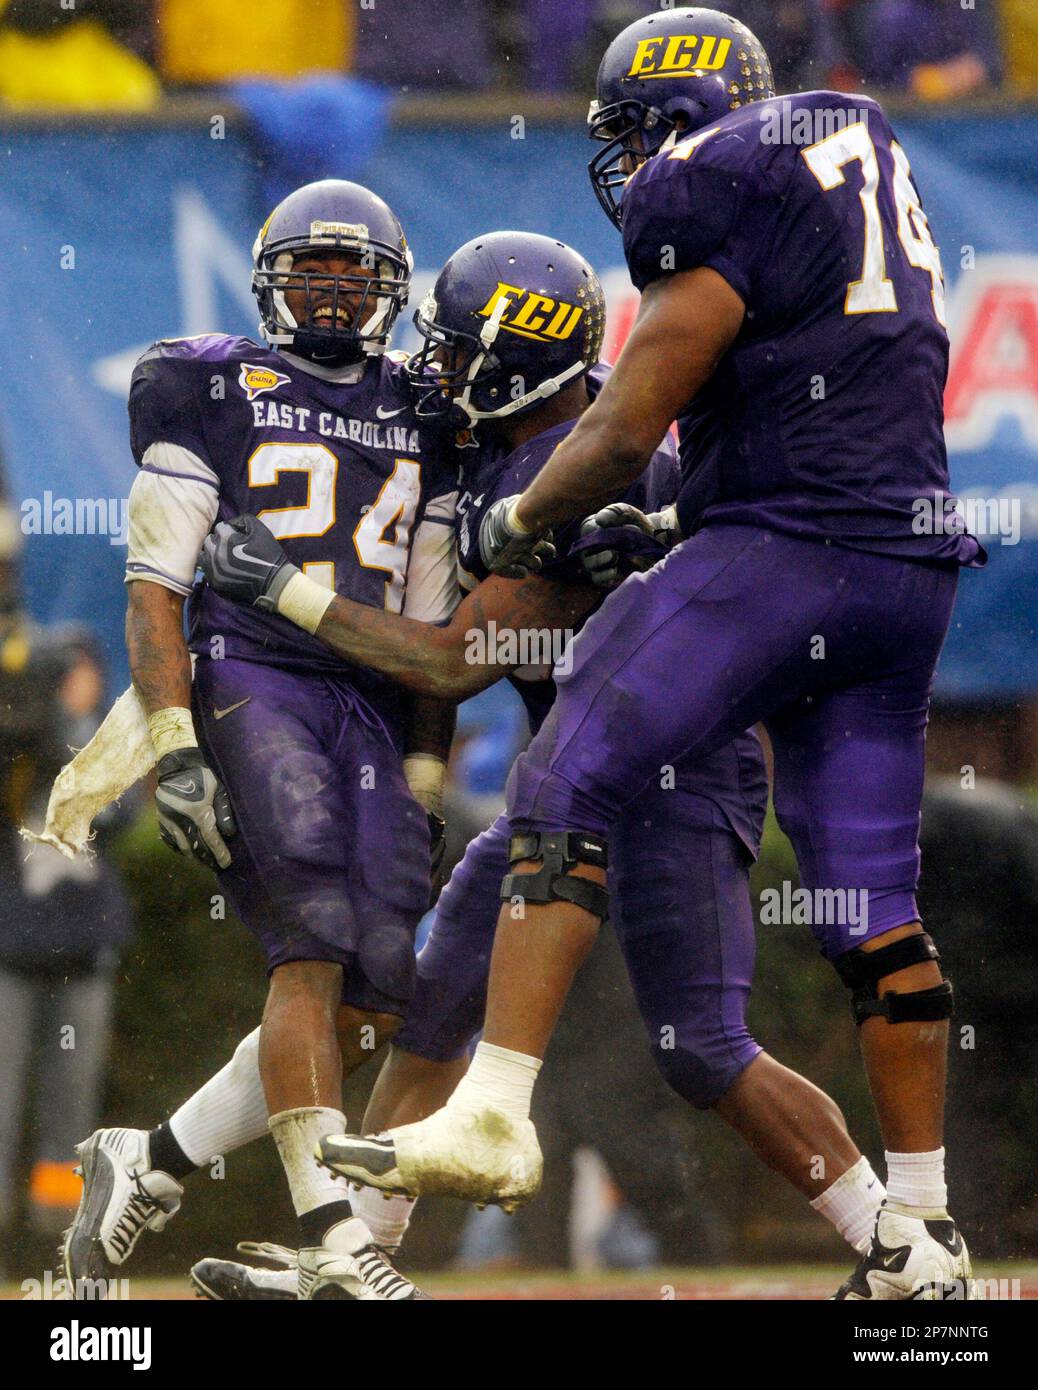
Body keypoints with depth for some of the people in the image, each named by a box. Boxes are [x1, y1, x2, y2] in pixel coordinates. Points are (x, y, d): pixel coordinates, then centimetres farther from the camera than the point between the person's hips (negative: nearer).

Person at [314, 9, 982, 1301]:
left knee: (566, 786, -7)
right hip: (913, 566, 8)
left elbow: (625, 432, -7)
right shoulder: (859, 140, 19)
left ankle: (494, 1113, -17)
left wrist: (519, 521, 11)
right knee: (870, 896, 10)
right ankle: (921, 1234, 9)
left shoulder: (724, 192, -8)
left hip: (787, 546, -8)